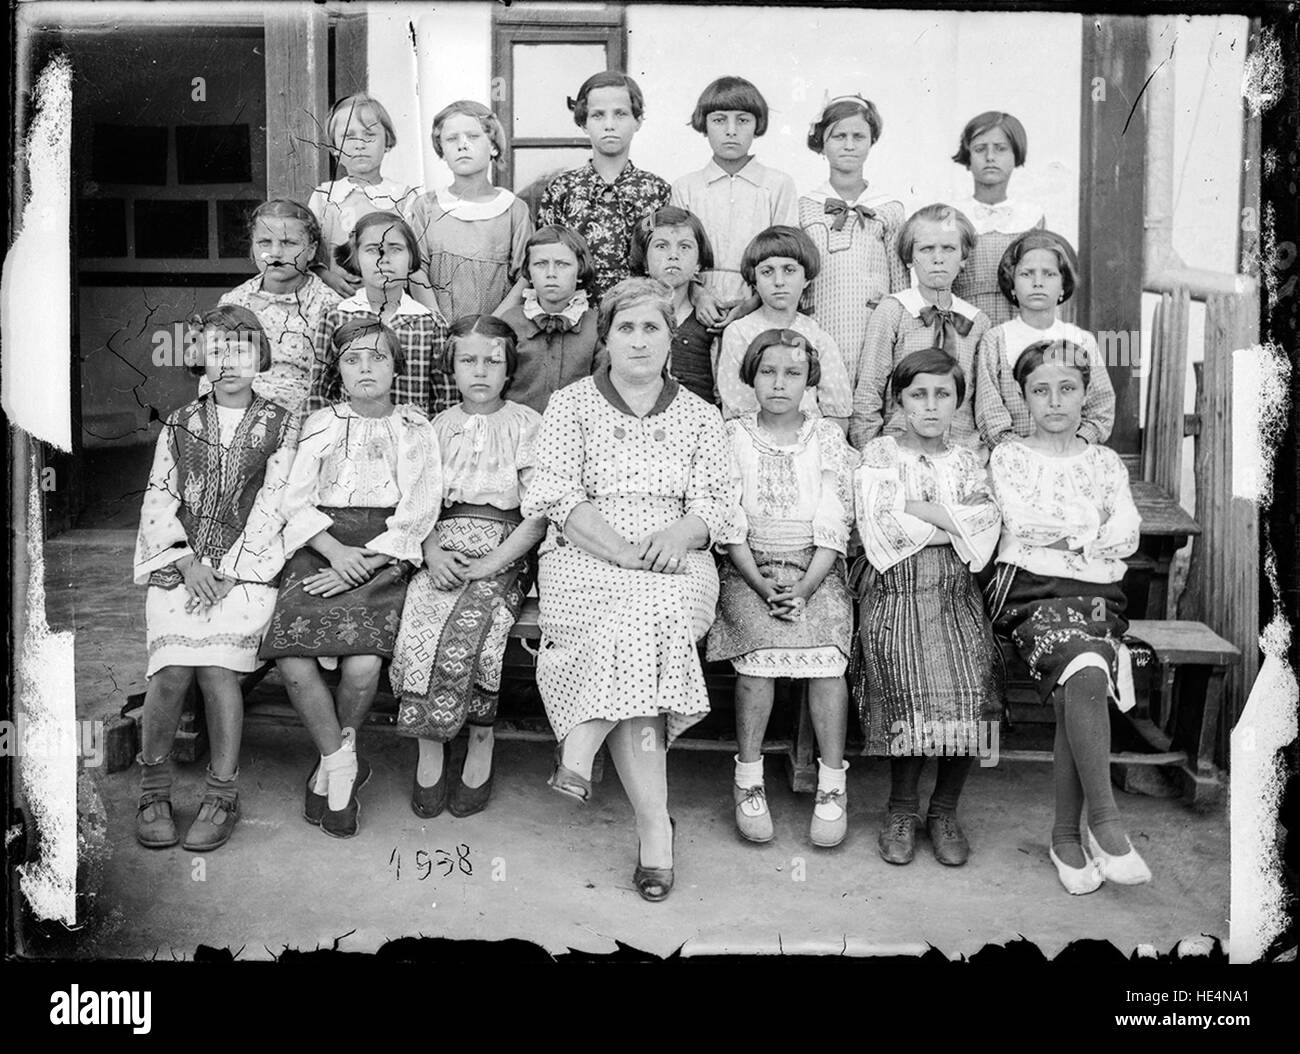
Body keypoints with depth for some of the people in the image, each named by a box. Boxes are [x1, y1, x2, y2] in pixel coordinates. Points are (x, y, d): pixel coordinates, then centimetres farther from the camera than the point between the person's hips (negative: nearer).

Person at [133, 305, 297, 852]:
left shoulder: (280, 425, 7)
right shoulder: (180, 422, 16)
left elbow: (273, 506, -1)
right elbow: (159, 497, 8)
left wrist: (229, 574, -11)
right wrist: (188, 563, -8)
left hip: (247, 563, -2)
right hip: (177, 561, 2)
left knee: (216, 664, -23)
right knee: (172, 669, -20)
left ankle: (223, 792, -9)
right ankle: (152, 788, -1)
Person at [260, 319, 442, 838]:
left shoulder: (416, 429, 11)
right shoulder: (320, 424, 16)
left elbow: (419, 512, 2)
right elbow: (295, 500, 7)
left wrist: (365, 563, -11)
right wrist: (336, 552, -11)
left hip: (383, 553, -2)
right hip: (320, 547, 2)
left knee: (362, 665, -24)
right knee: (292, 660, -22)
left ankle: (330, 767, 5)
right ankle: (342, 764, 0)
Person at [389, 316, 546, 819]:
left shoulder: (527, 425, 6)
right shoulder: (438, 427, 18)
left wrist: (491, 564, -14)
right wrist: (432, 552, -9)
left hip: (505, 550, -3)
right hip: (443, 548, 3)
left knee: (467, 626, -30)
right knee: (420, 623, -27)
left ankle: (480, 749, -12)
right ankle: (429, 754, -13)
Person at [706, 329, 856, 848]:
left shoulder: (827, 439, 8)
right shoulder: (732, 436, 7)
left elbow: (833, 527, 1)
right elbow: (730, 523, 0)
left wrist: (804, 587, -13)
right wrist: (763, 586, -13)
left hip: (816, 571, 1)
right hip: (749, 569, 0)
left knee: (826, 655, -24)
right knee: (760, 650, -26)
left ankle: (832, 785, -10)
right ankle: (748, 780, -11)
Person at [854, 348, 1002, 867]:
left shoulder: (966, 460, 17)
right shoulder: (878, 454, 9)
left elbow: (987, 523, 0)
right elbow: (879, 527, -6)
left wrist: (919, 508, -6)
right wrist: (953, 527, -2)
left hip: (956, 595, 2)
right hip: (896, 592, -2)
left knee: (967, 700, -17)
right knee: (906, 701, -19)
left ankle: (945, 809, 7)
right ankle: (902, 809, 5)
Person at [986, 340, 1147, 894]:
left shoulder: (1105, 461, 21)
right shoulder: (1008, 456, 12)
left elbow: (1127, 536, 7)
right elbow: (1022, 526, -3)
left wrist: (1065, 541, -5)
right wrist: (1094, 529, 3)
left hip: (1097, 593, 3)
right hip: (1031, 588, -2)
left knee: (1079, 691, -25)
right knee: (1085, 672, -32)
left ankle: (1066, 836, -13)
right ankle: (1104, 822, -25)